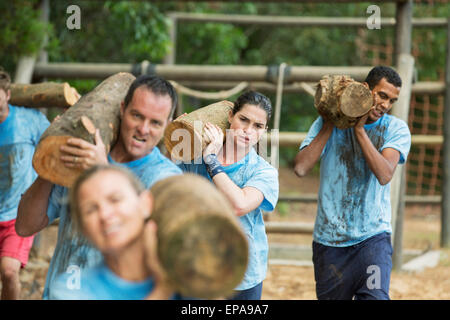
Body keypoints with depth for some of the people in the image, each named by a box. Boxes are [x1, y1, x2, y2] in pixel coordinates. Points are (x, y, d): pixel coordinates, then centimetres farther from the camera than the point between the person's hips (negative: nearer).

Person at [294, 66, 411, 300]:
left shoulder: (396, 129, 1)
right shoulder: (327, 123, 2)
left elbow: (384, 175, -16)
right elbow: (301, 168, -11)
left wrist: (359, 129, -17)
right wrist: (330, 124, -9)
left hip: (373, 237, -1)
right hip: (329, 240, 1)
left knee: (375, 296, -22)